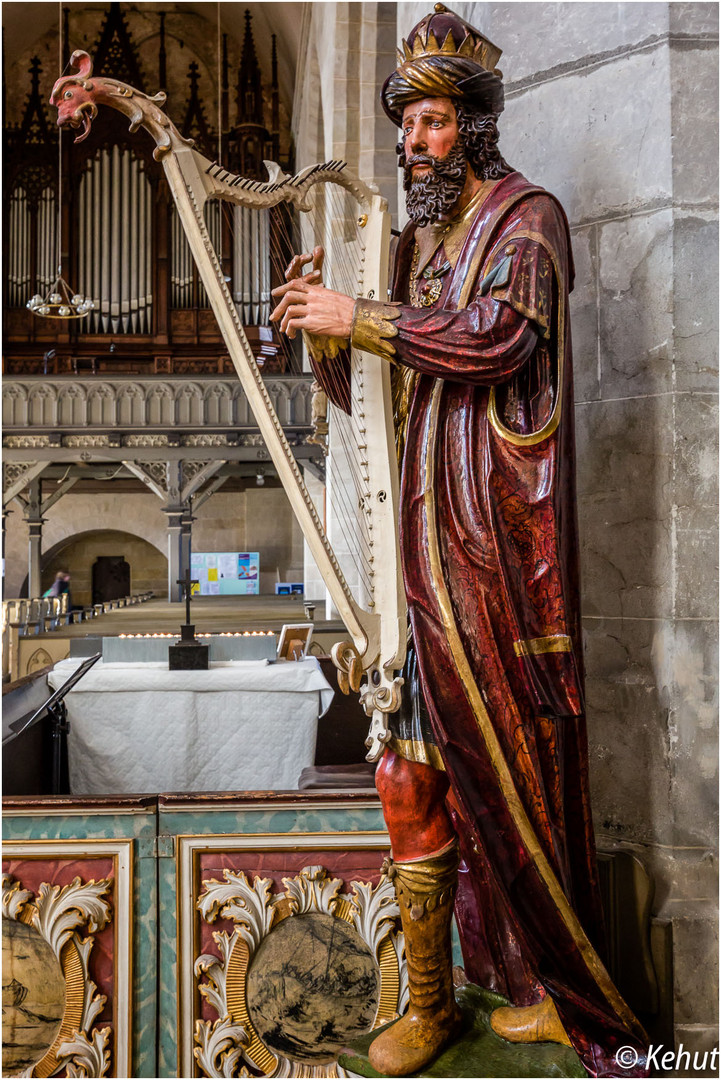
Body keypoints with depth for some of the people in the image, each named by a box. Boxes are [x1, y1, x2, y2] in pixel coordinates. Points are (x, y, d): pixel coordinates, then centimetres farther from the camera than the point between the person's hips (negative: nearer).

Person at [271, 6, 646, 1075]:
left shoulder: (526, 216, 3)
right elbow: (362, 394, 21)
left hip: (498, 533, -6)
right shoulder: (414, 243, 22)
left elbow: (495, 341, -17)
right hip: (423, 532, 7)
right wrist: (319, 325, 4)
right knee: (416, 769, 7)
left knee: (512, 750, 0)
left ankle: (566, 987, 24)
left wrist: (360, 319, -11)